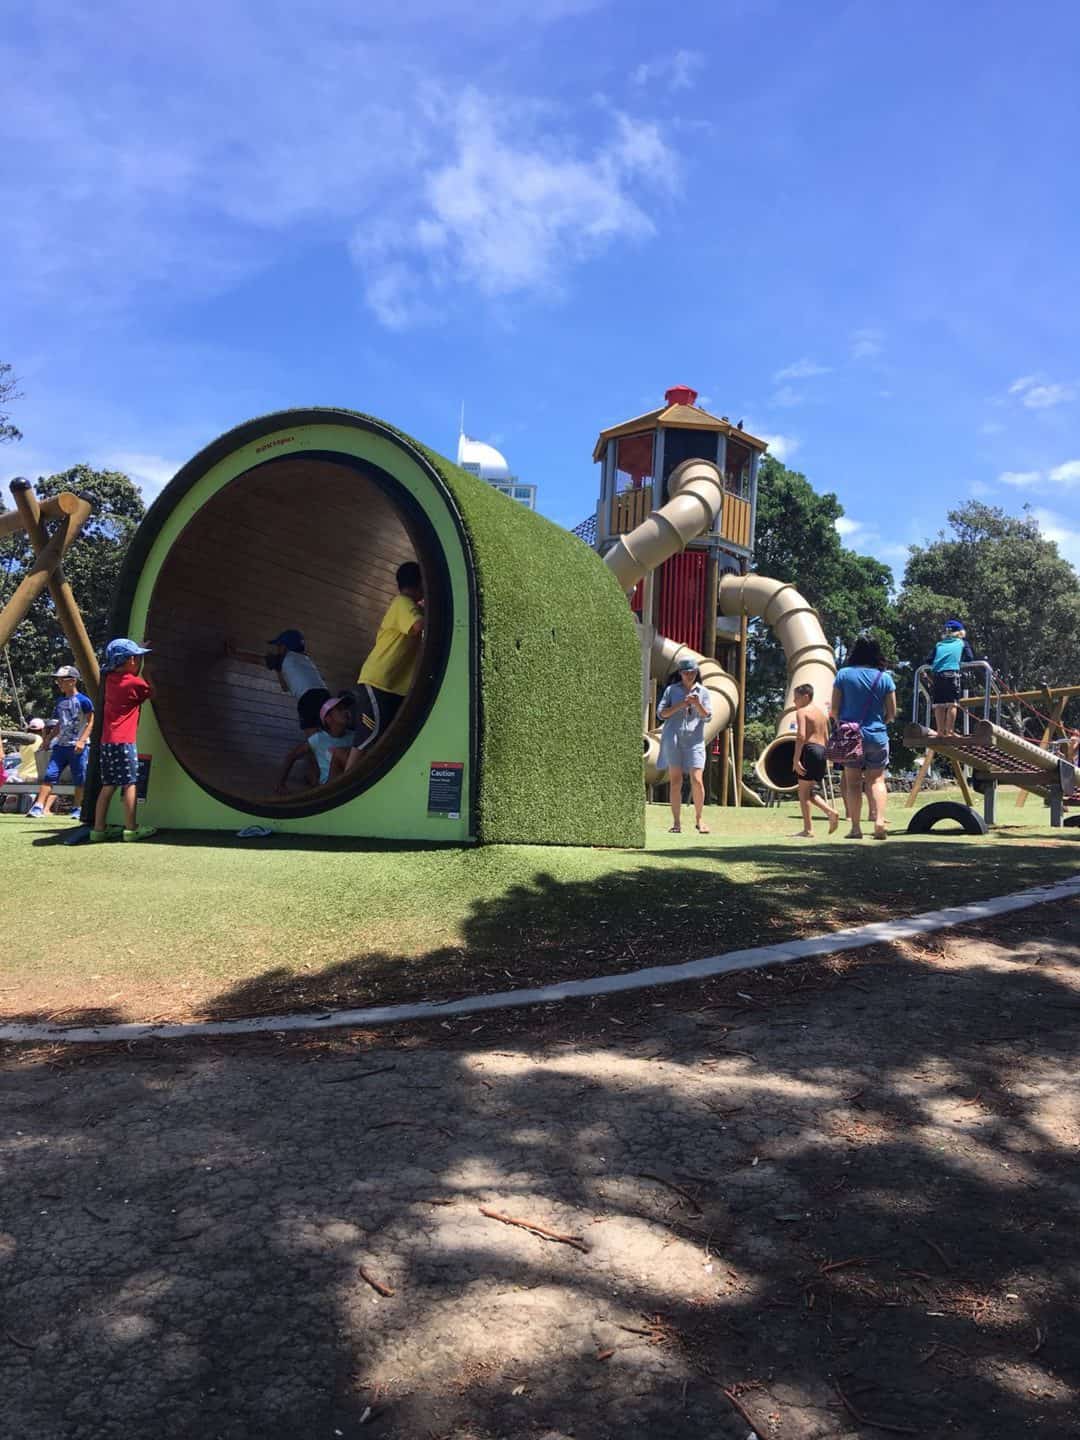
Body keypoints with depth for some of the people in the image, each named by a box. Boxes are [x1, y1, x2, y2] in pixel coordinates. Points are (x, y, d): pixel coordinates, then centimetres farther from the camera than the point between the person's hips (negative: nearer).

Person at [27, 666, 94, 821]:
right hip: (61, 745, 6)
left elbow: (91, 722, -10)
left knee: (79, 779, 0)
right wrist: (49, 739, 19)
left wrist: (82, 740, -18)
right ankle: (38, 807, -5)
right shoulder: (60, 701, 14)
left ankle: (77, 809, 12)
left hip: (78, 746, -6)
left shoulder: (83, 700, -8)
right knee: (50, 775, -2)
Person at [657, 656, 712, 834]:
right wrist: (680, 705, -10)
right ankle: (676, 823, 3)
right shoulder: (671, 690, 9)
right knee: (675, 781, -1)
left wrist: (697, 704, -16)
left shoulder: (703, 692, 10)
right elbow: (661, 713, 3)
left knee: (697, 780, -10)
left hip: (694, 740, 0)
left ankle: (698, 820, 4)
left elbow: (707, 716, 3)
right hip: (673, 739, 0)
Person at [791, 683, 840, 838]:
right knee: (808, 792, 17)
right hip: (822, 751, 8)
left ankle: (808, 830, -2)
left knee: (803, 791, -1)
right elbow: (826, 738, 20)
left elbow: (801, 736, -17)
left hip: (809, 750, -8)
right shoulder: (822, 712, 20)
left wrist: (796, 759, -20)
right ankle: (831, 812, 0)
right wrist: (826, 760, 23)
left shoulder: (802, 711, -5)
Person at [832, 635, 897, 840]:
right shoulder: (884, 677, -1)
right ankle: (879, 820, -8)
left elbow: (834, 710, -2)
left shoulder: (843, 674, -4)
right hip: (877, 736, 1)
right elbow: (892, 713, 3)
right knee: (877, 780, 9)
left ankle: (855, 827, 4)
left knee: (853, 782, 6)